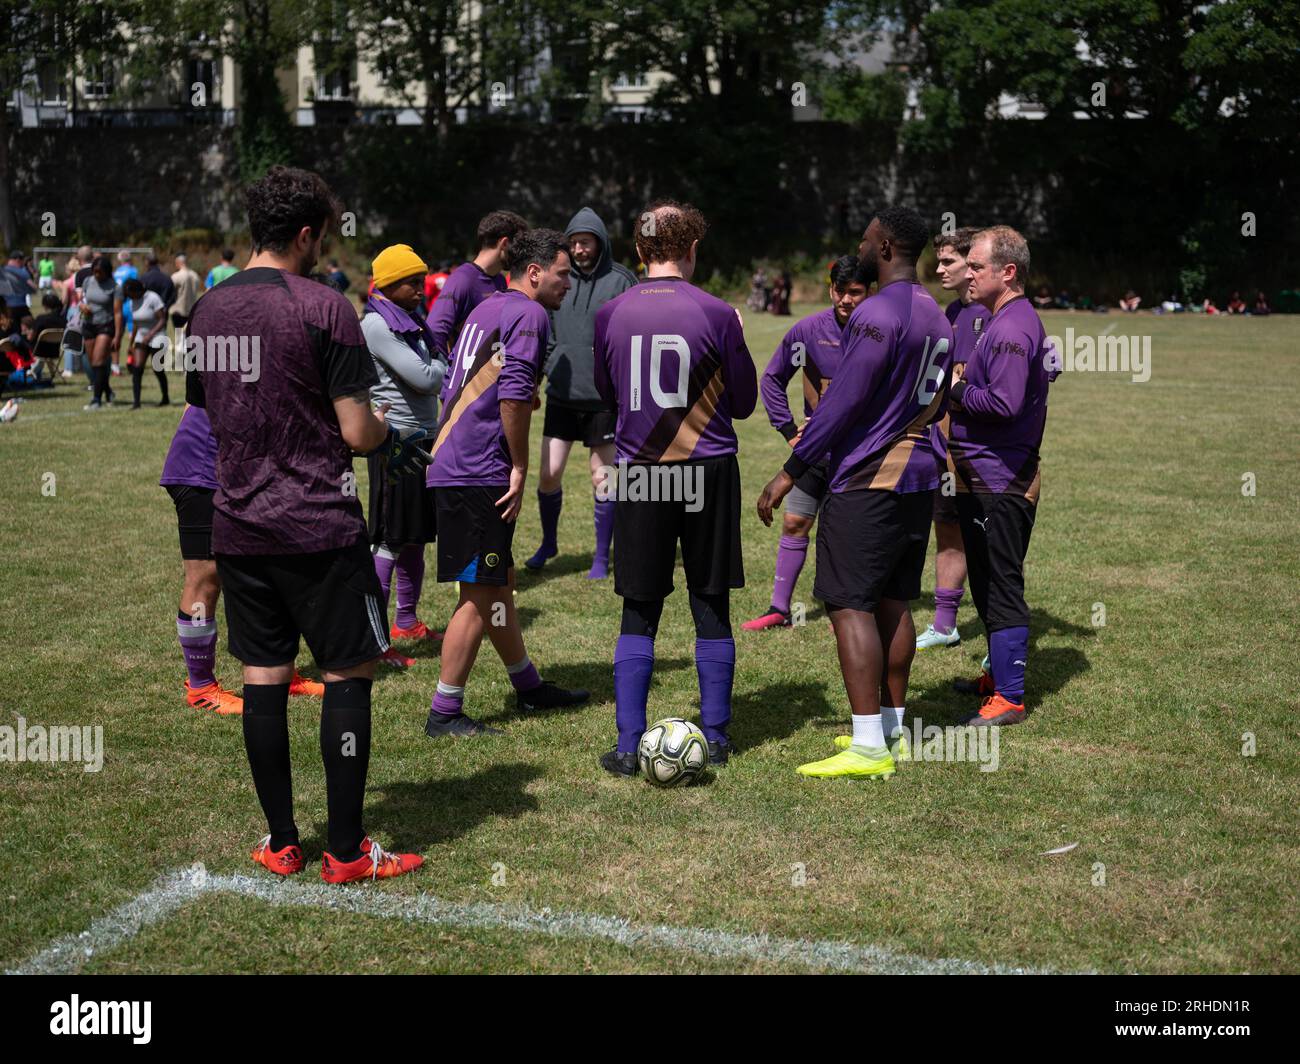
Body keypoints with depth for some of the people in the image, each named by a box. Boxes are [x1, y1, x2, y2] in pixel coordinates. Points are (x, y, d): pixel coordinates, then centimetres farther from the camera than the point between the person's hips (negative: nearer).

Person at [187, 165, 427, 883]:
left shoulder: (207, 309, 9)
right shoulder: (323, 309, -12)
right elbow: (357, 431, -14)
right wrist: (391, 440, 7)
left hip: (237, 526, 6)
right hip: (320, 528, -6)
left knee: (263, 677, 10)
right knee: (348, 674, 3)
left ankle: (281, 843, 19)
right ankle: (346, 852, 8)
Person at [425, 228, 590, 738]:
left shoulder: (486, 309, 20)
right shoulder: (529, 314, -9)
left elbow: (452, 387, 24)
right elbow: (514, 393, -22)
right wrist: (520, 467, -14)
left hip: (455, 467, 10)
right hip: (479, 474, -10)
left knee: (498, 583, 18)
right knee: (480, 594, -4)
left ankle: (529, 687, 31)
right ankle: (445, 714, 2)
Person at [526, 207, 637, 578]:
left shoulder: (621, 282, -4)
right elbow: (544, 334, 15)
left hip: (604, 398, -3)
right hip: (561, 395, 3)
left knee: (602, 477, 4)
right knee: (549, 474, 4)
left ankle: (602, 557, 17)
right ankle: (548, 543, 26)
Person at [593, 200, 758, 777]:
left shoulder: (610, 314, 0)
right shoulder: (716, 314, -7)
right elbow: (744, 403, 2)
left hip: (638, 472, 1)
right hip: (709, 471, -1)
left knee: (638, 615, 6)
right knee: (711, 609, 10)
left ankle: (628, 745, 4)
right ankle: (715, 737, 17)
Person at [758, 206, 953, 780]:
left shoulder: (878, 313, -16)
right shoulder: (936, 316, 14)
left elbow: (842, 402, -19)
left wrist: (791, 471, -15)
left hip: (867, 481, -9)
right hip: (919, 475, 9)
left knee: (850, 605, -7)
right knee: (893, 602, 14)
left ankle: (869, 748, -7)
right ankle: (894, 729, 20)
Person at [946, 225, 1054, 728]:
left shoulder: (1011, 328, -18)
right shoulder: (1006, 322, 16)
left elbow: (1005, 404, -26)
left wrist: (955, 392, -12)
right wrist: (961, 389, 4)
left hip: (1000, 483, -11)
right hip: (985, 478, 11)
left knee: (1001, 587, -5)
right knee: (988, 583, 20)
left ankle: (1009, 698, 1)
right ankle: (999, 674, 33)